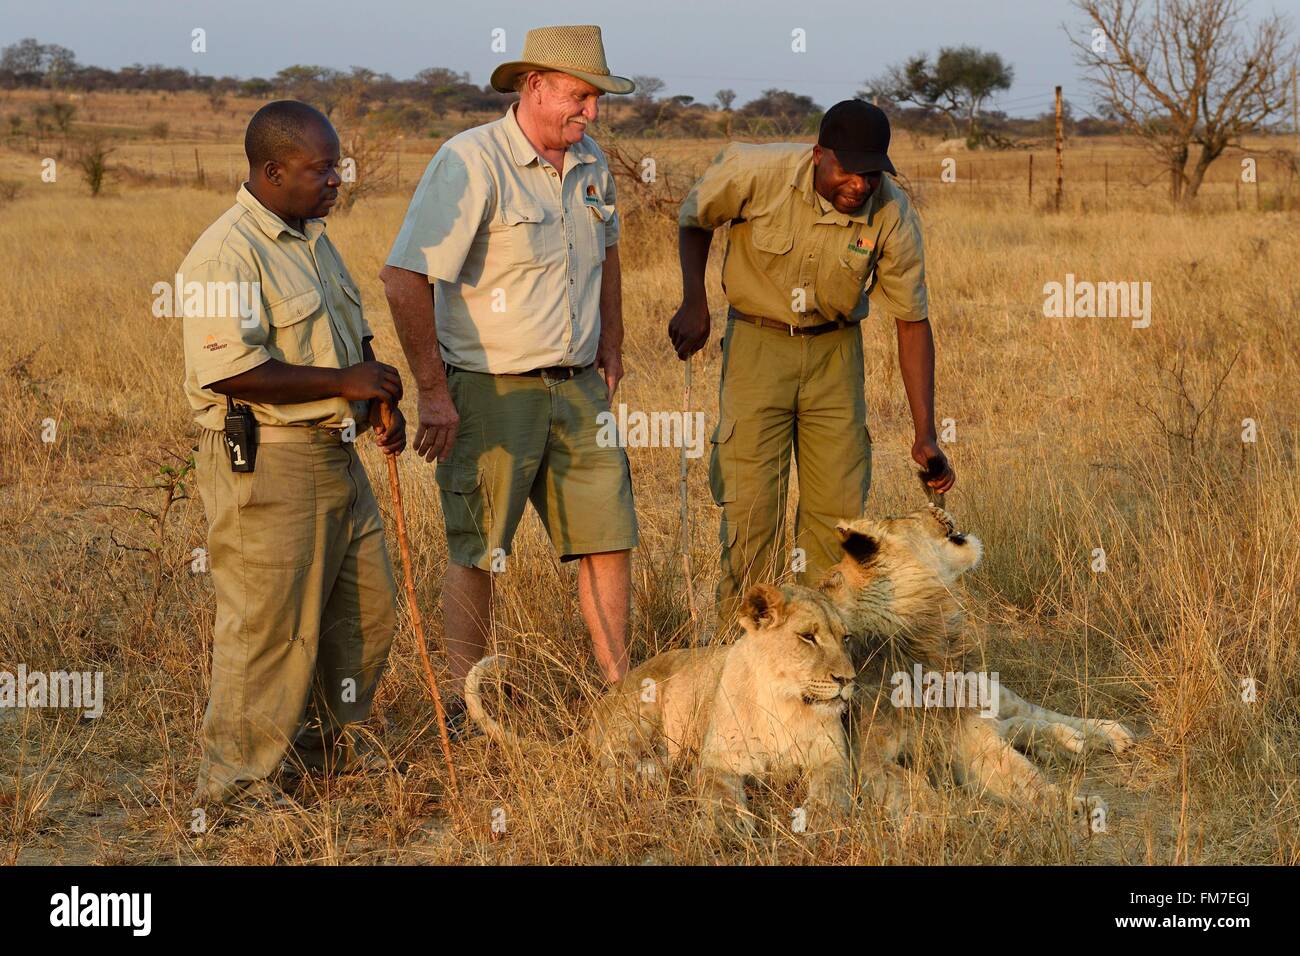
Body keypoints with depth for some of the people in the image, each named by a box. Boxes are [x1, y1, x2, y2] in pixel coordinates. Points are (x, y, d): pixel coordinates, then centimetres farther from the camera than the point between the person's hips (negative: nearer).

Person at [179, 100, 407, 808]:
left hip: (335, 453, 10)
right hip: (263, 464, -10)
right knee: (269, 625, -3)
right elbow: (229, 370, -26)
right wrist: (344, 382, -21)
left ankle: (326, 741, 33)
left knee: (367, 608, 16)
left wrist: (380, 403, 10)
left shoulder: (313, 240, 15)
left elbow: (349, 334, 27)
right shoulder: (228, 252, -17)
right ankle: (237, 778, 11)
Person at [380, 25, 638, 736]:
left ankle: (619, 689, 19)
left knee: (609, 538, 7)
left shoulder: (590, 164, 8)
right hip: (491, 390, -6)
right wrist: (432, 392, -19)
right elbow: (404, 277, -20)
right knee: (476, 552, 2)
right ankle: (466, 705, 14)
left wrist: (610, 351, 21)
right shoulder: (472, 162, -15)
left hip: (577, 386, 7)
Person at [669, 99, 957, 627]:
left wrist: (925, 435, -10)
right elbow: (693, 217, 1)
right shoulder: (756, 171, -21)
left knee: (839, 506, 2)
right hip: (757, 341, -2)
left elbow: (913, 322, -8)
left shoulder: (893, 215, -16)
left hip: (835, 350, 2)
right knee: (751, 505, -6)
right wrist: (694, 303, -11)